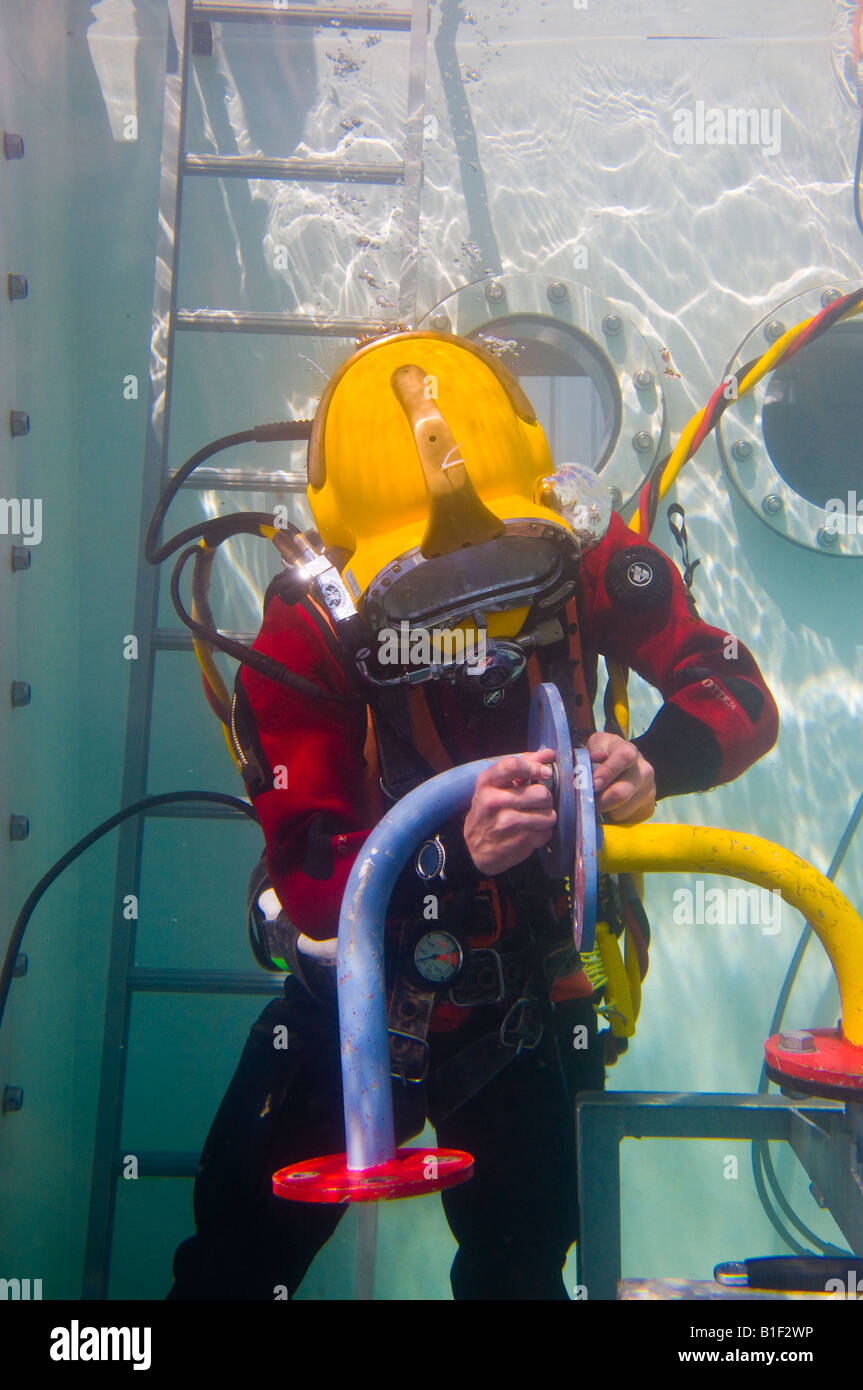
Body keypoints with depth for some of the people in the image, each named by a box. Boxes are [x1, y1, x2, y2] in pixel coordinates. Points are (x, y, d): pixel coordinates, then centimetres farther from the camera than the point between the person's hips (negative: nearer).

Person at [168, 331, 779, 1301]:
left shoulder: (583, 560, -20)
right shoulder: (305, 638, -27)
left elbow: (741, 696, -19)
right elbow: (310, 881, -31)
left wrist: (653, 762, -42)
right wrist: (460, 850, -50)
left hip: (523, 1011, 2)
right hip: (356, 997, -2)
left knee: (522, 1275, 19)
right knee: (233, 1265, 9)